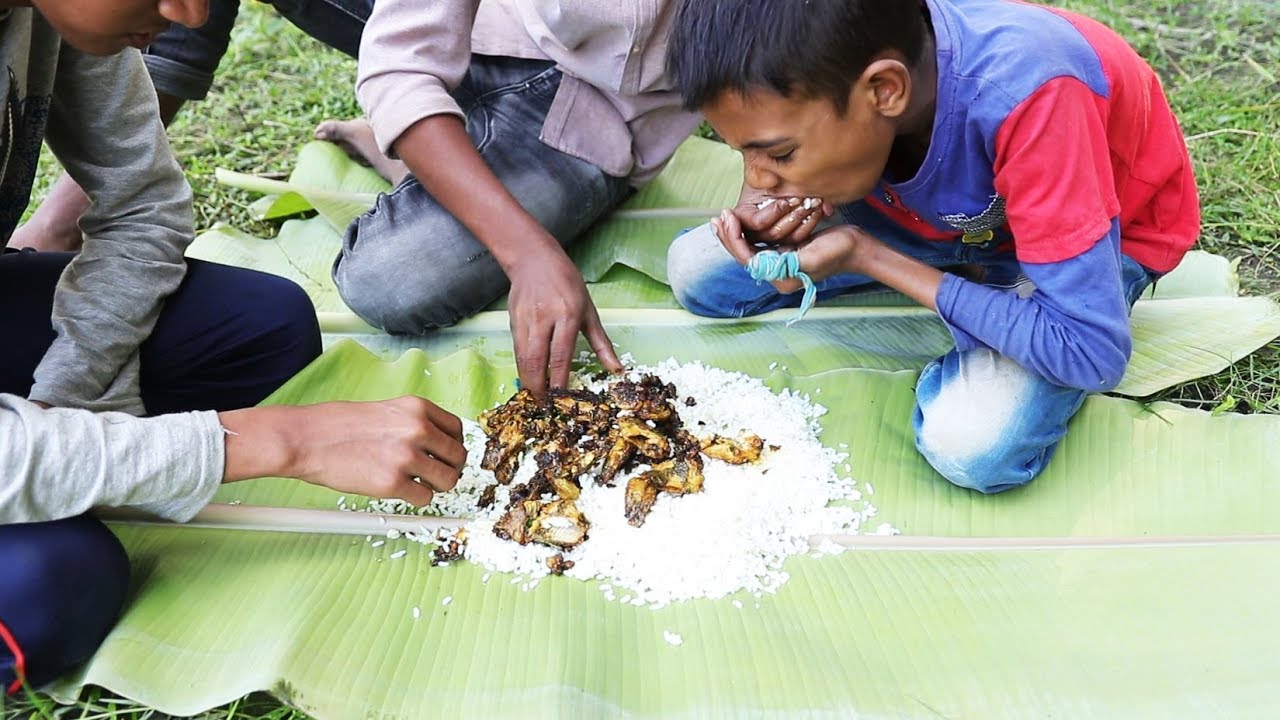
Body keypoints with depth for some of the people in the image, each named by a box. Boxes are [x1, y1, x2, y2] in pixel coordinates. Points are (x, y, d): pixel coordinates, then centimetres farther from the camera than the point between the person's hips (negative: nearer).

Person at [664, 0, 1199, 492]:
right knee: (697, 273, -8)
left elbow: (1091, 354, -37)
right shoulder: (822, 65, -24)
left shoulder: (1027, 97, -40)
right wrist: (761, 211, -27)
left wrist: (865, 256, -36)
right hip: (955, 209, 5)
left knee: (972, 444, -33)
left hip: (1100, 236, -4)